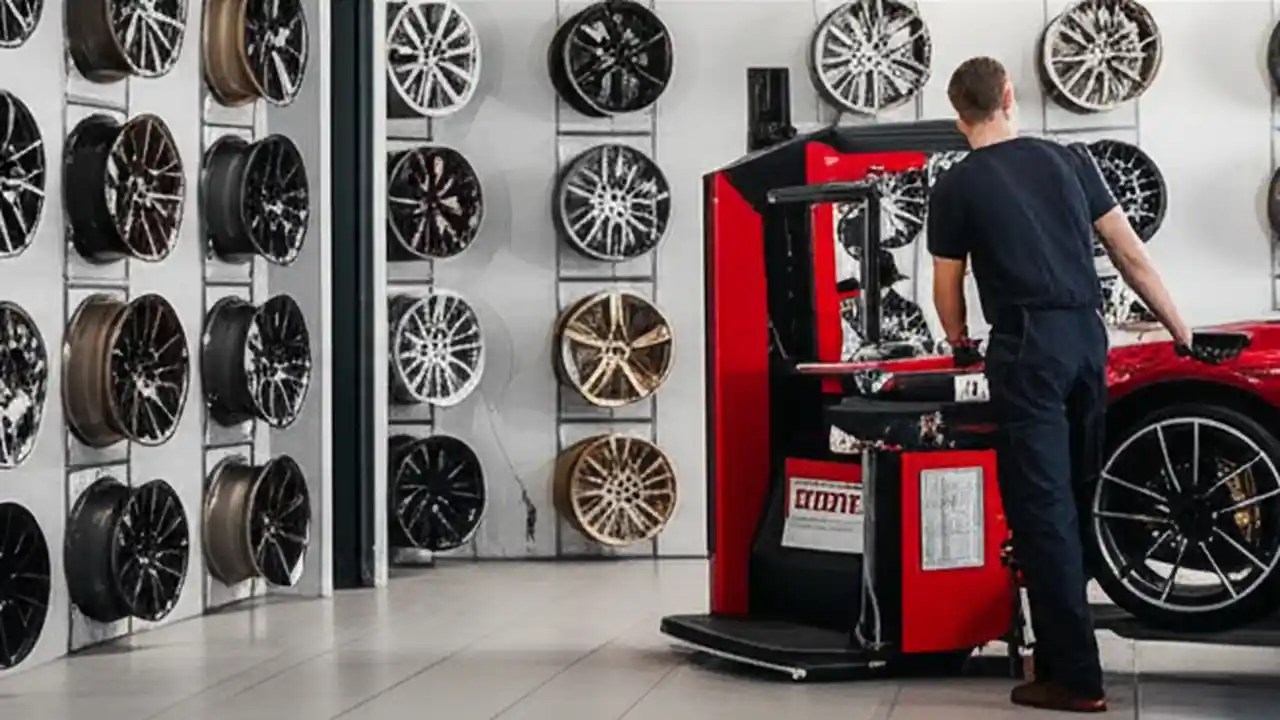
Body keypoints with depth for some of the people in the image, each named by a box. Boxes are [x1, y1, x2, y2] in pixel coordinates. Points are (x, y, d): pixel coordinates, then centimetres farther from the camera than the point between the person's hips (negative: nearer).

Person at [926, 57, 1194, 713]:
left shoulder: (955, 188, 2)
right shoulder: (1068, 161, 12)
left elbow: (947, 289, 10)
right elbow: (1130, 254, 12)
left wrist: (959, 344, 30)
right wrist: (1180, 330, 18)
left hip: (1026, 344, -5)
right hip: (1087, 336, 5)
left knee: (1042, 507, -4)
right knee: (1074, 496, 15)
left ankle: (1075, 676, -5)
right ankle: (1059, 651, 26)